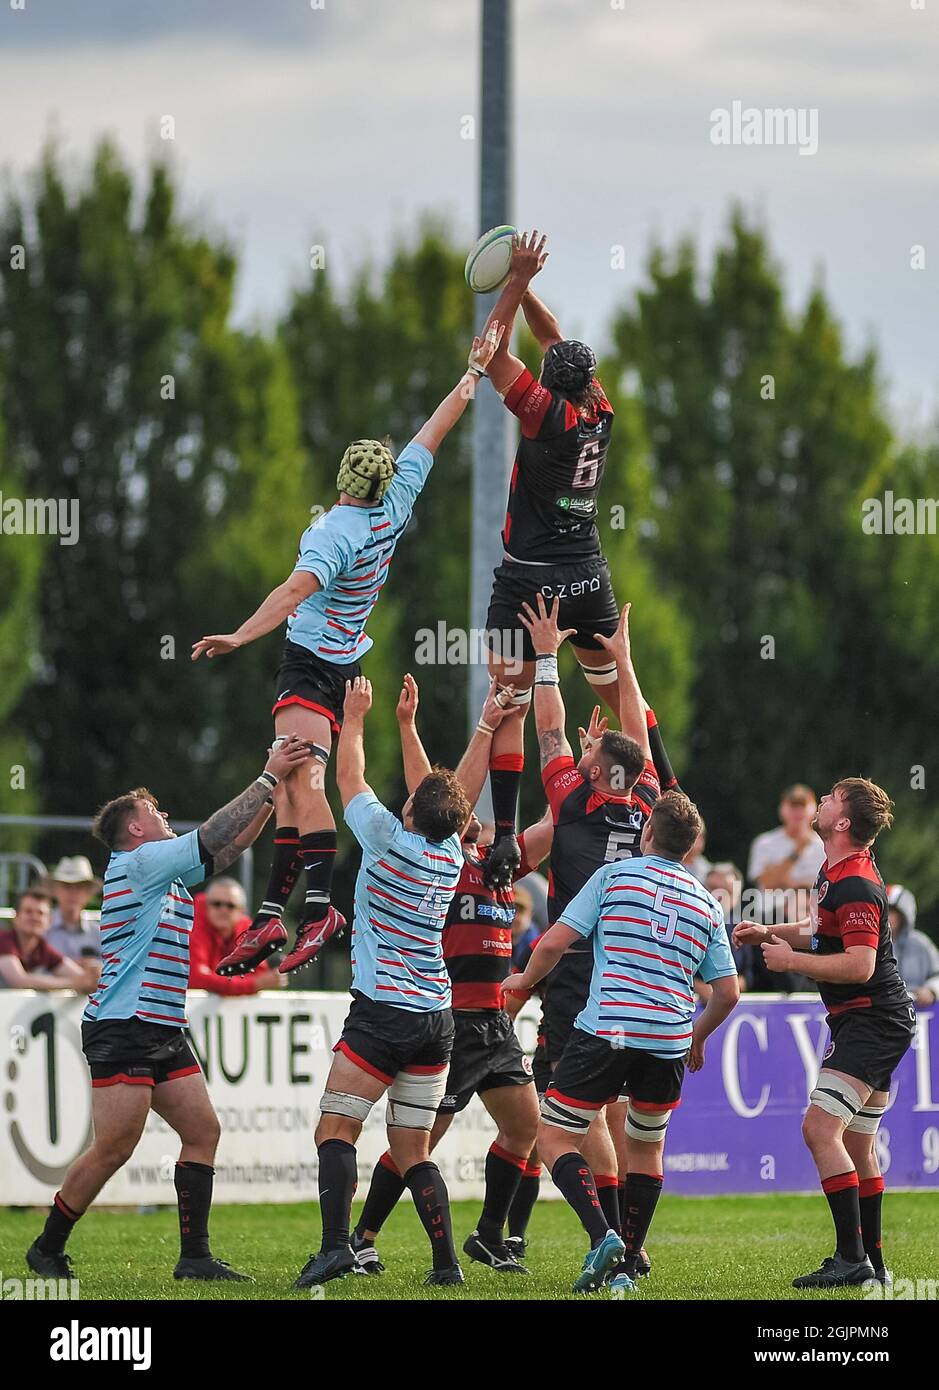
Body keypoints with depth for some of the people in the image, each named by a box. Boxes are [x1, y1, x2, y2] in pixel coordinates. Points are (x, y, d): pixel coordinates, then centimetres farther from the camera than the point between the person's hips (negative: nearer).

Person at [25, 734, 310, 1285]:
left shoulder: (170, 873, 20)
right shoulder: (136, 864, -7)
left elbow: (231, 845, 22)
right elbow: (212, 838, -15)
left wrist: (274, 788, 12)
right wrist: (269, 778, -13)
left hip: (165, 1032, 10)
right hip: (123, 1028, -10)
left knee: (203, 1131, 1)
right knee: (114, 1147, -10)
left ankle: (195, 1255, 0)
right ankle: (48, 1249, 1)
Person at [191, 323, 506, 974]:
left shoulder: (335, 531, -17)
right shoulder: (397, 504, 2)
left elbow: (296, 589, -31)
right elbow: (434, 432, 12)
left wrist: (240, 635, -38)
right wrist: (475, 370, 21)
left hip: (311, 666, -9)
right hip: (347, 662, 9)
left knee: (302, 777, -23)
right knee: (291, 788, 7)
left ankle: (320, 906, -38)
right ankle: (271, 916, 4)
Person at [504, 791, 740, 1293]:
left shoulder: (614, 876, 3)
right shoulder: (707, 904, 14)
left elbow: (555, 941, -2)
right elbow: (727, 992, 14)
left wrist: (525, 980, 18)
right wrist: (696, 1039, 31)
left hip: (605, 1031, -4)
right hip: (669, 1041, 4)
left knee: (555, 1137, 3)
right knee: (646, 1148, 21)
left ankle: (601, 1235, -18)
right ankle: (627, 1266, 16)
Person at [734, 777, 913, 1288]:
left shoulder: (856, 886, -20)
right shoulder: (833, 871, 13)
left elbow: (860, 964, -27)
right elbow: (820, 931, 30)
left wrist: (791, 959, -18)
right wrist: (768, 934, 15)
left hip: (870, 1020, -11)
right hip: (874, 1022, 11)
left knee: (820, 1128, -18)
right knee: (856, 1144, 14)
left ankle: (852, 1258, -20)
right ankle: (872, 1262, 19)